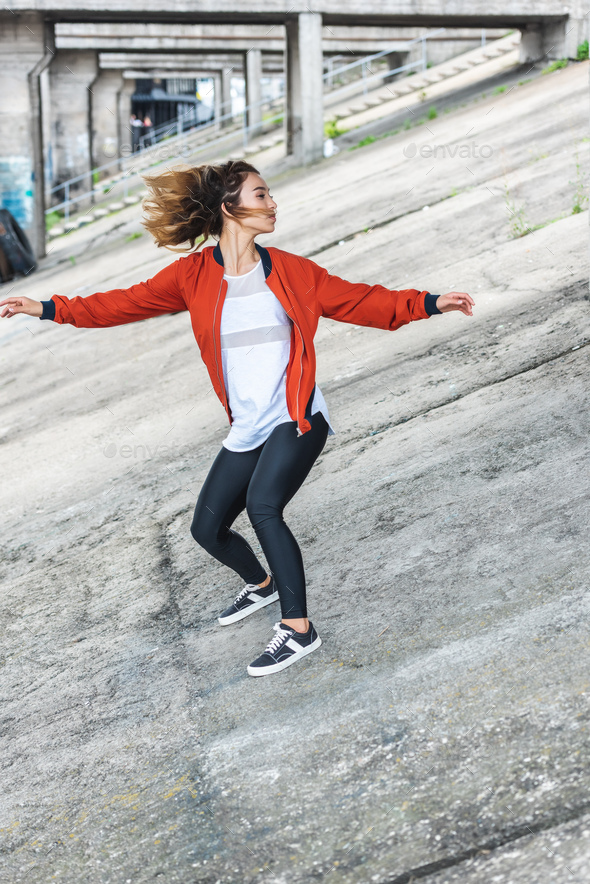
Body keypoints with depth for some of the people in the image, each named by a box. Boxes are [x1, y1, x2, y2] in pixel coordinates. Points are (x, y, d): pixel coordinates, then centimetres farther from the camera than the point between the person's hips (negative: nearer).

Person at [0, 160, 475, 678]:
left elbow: (358, 301, 6)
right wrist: (47, 309, 0)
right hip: (247, 431, 4)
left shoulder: (289, 270, 1)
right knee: (208, 528, 9)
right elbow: (125, 304, 4)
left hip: (296, 419, -3)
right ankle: (262, 584, 41)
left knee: (262, 506, -26)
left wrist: (429, 303, -1)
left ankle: (298, 629, -17)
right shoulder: (193, 275, 0)